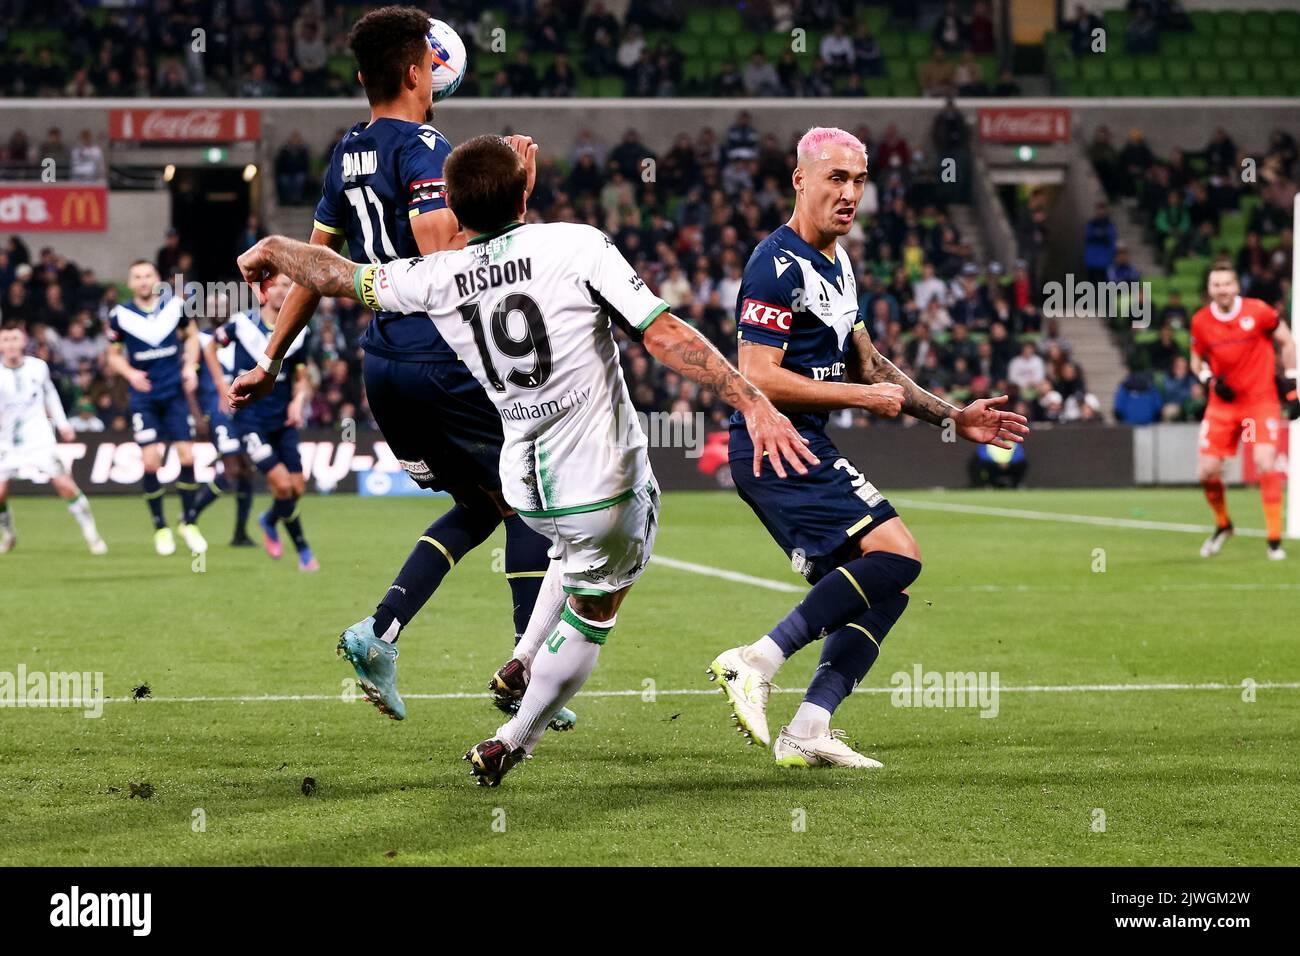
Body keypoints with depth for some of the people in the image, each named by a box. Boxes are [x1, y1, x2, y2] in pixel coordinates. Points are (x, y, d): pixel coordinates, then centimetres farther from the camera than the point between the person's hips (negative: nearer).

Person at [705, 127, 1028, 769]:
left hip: (809, 452, 10)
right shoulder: (778, 266, -14)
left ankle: (808, 732, 2)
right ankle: (756, 662, -18)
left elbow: (867, 365, 27)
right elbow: (758, 380, -20)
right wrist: (861, 396, -13)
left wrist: (953, 419, 22)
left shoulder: (837, 265, 18)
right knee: (895, 554, -20)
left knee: (884, 587, 5)